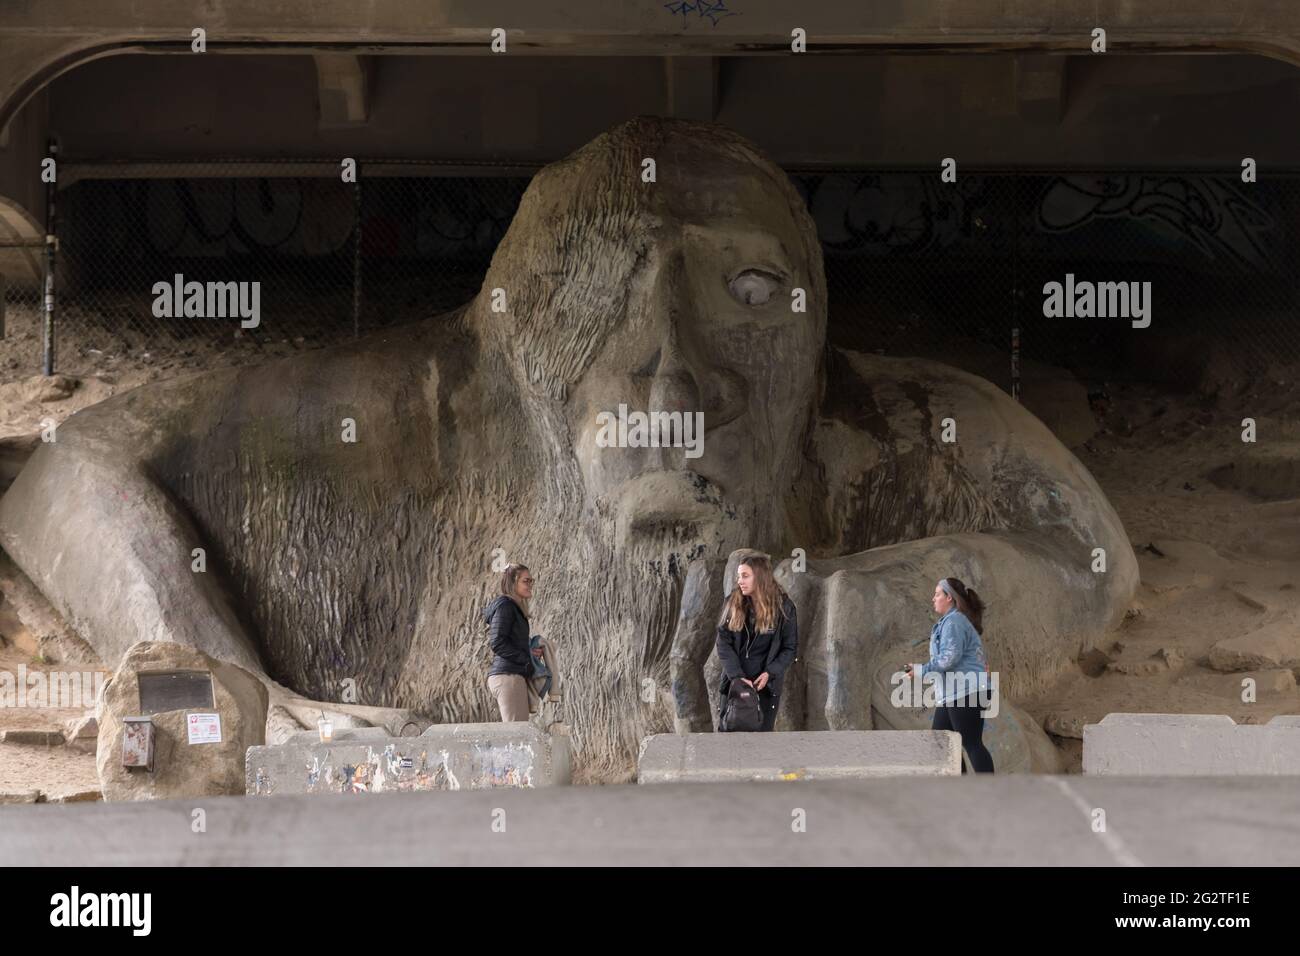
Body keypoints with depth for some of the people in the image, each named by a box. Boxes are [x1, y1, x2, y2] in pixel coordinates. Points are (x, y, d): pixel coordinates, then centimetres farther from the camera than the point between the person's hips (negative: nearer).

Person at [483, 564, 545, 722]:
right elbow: (497, 643, -17)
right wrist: (526, 658, -13)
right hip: (509, 675, -10)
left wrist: (531, 651, 7)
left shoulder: (515, 607, 22)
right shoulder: (505, 605, -8)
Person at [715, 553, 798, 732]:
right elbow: (723, 642, -3)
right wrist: (737, 675, -15)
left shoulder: (783, 606, -4)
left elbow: (790, 648, -1)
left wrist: (770, 673, -16)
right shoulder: (733, 604, 1)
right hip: (735, 681, 2)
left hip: (766, 684, -2)